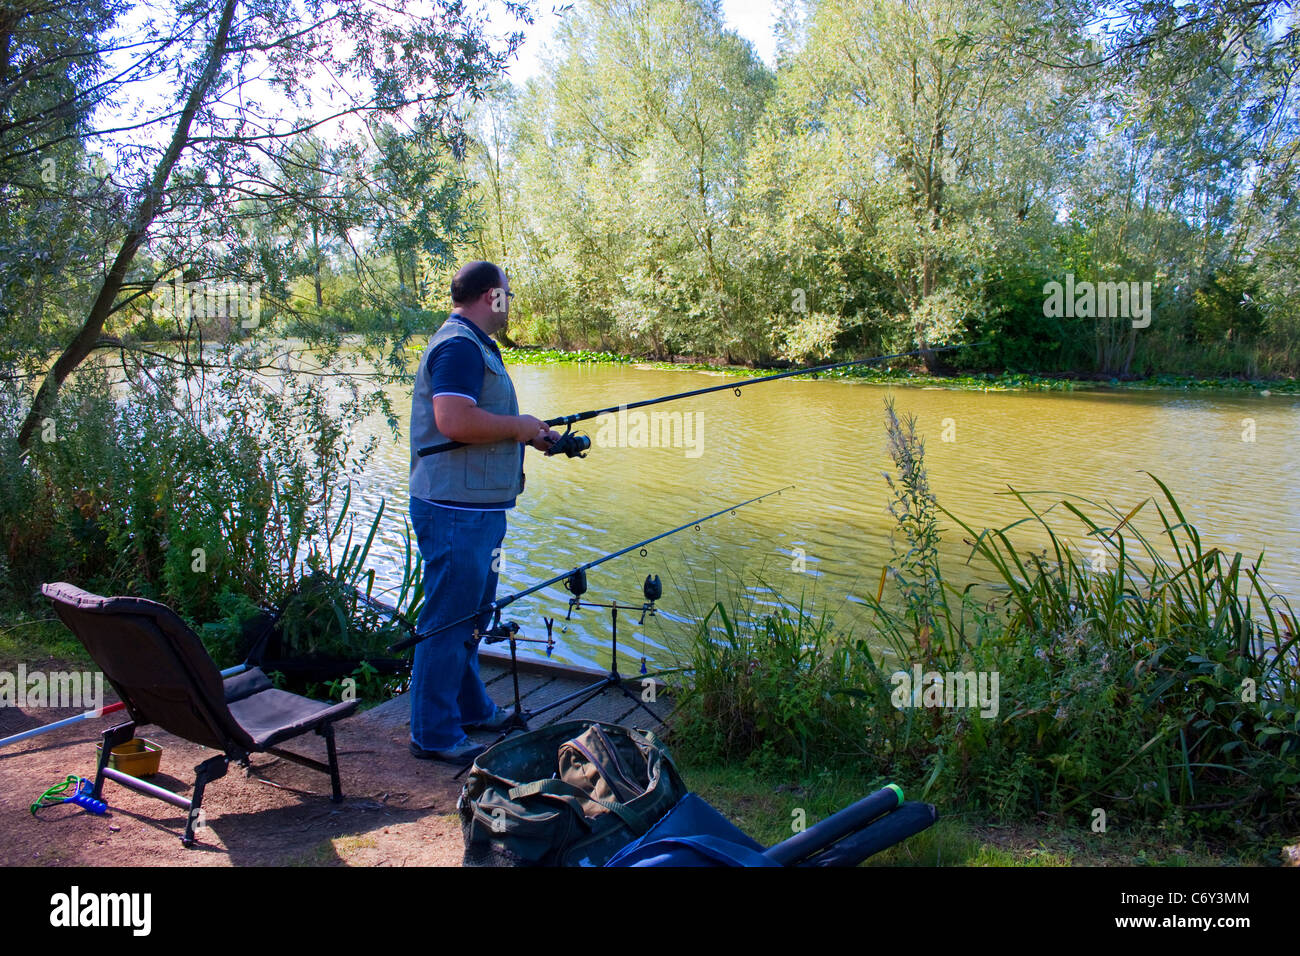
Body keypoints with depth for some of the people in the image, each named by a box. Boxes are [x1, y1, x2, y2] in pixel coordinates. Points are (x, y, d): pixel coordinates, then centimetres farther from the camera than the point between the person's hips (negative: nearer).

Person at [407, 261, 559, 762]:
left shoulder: (475, 345, 19)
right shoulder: (458, 346, -16)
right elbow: (454, 421, -28)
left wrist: (532, 434, 16)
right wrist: (519, 426, -15)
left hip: (477, 508, 11)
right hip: (456, 509, -11)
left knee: (472, 614, 20)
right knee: (447, 621, -2)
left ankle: (472, 709, 35)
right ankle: (434, 734, 8)